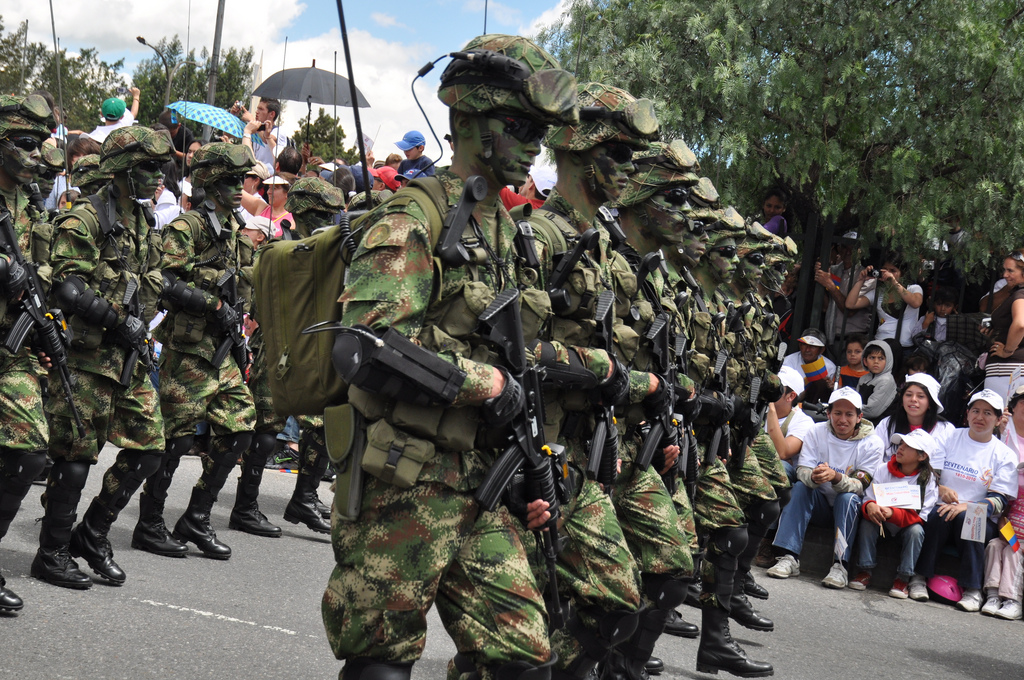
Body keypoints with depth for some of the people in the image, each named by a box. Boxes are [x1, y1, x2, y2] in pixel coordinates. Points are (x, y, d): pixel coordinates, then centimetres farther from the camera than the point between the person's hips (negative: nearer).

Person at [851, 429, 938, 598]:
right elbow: (868, 497, -6)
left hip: (906, 525, -1)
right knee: (866, 522, -27)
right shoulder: (884, 470, -5)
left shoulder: (927, 480, -10)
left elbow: (919, 516, -18)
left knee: (916, 530, -31)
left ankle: (903, 578, -20)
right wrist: (870, 506, -33)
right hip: (882, 523, 1)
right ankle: (864, 571, -18)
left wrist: (893, 513, -36)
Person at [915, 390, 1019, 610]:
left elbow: (999, 501, -2)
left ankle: (972, 589, -30)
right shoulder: (949, 438, 12)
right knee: (939, 516, -33)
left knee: (966, 518, -34)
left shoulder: (1004, 455, 7)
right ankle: (919, 577, -26)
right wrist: (940, 489, -11)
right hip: (943, 508, 1)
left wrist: (966, 506, -20)